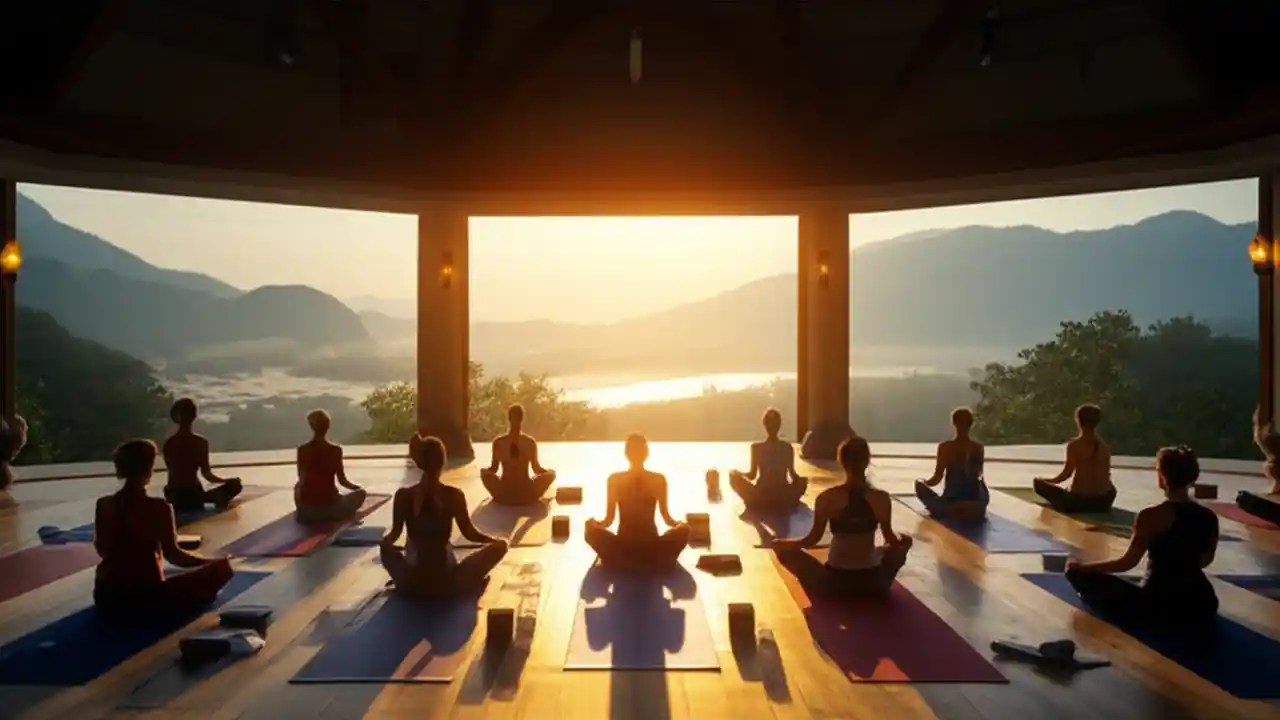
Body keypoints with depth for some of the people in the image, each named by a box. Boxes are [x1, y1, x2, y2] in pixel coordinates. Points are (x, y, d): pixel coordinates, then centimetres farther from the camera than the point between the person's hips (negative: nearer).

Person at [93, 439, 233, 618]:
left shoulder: (104, 505, -1)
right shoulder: (159, 508, -16)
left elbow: (102, 550, 14)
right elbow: (173, 554, -13)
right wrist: (210, 562, 0)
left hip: (108, 598, 6)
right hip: (146, 597, -6)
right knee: (221, 567, 1)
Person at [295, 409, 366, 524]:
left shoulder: (302, 450, -2)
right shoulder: (335, 450, -9)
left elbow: (301, 480, 11)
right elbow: (342, 481, -2)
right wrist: (358, 488, 19)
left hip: (306, 509, 3)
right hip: (329, 505, -3)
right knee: (361, 493, 21)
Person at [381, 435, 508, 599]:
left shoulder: (403, 496, -8)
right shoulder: (454, 495, -11)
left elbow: (394, 534, 4)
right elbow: (470, 533, 1)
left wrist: (385, 539, 28)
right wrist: (496, 541, 20)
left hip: (412, 585, 3)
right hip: (447, 583, -3)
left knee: (385, 547, 32)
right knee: (499, 546, 13)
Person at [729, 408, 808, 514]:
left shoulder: (756, 447, -9)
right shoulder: (788, 447, -4)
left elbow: (752, 475, -4)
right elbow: (793, 475, 1)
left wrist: (735, 473, 15)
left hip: (760, 500, -2)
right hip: (784, 502, 2)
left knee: (733, 474, 19)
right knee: (803, 480, 31)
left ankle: (752, 502, 19)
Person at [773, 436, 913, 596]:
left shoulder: (827, 498, -12)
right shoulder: (881, 498, -7)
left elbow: (812, 539, -4)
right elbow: (891, 539, 7)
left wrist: (780, 542, 14)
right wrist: (902, 540, 32)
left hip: (835, 581, -2)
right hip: (872, 582, 2)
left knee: (785, 550, 16)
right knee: (902, 545, 31)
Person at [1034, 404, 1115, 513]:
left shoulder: (1075, 445, -10)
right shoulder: (1105, 446, 7)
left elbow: (1066, 474, -11)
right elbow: (1105, 475, 14)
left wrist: (1046, 480, 8)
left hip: (1080, 501, -5)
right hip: (1104, 501, 5)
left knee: (1038, 483, 7)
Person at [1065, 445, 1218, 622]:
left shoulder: (1152, 516, -17)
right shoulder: (1209, 517, -2)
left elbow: (1128, 562, -12)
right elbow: (1205, 560, 13)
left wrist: (1081, 566, -1)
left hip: (1157, 603, -5)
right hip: (1201, 605, 6)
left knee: (1077, 573, 2)